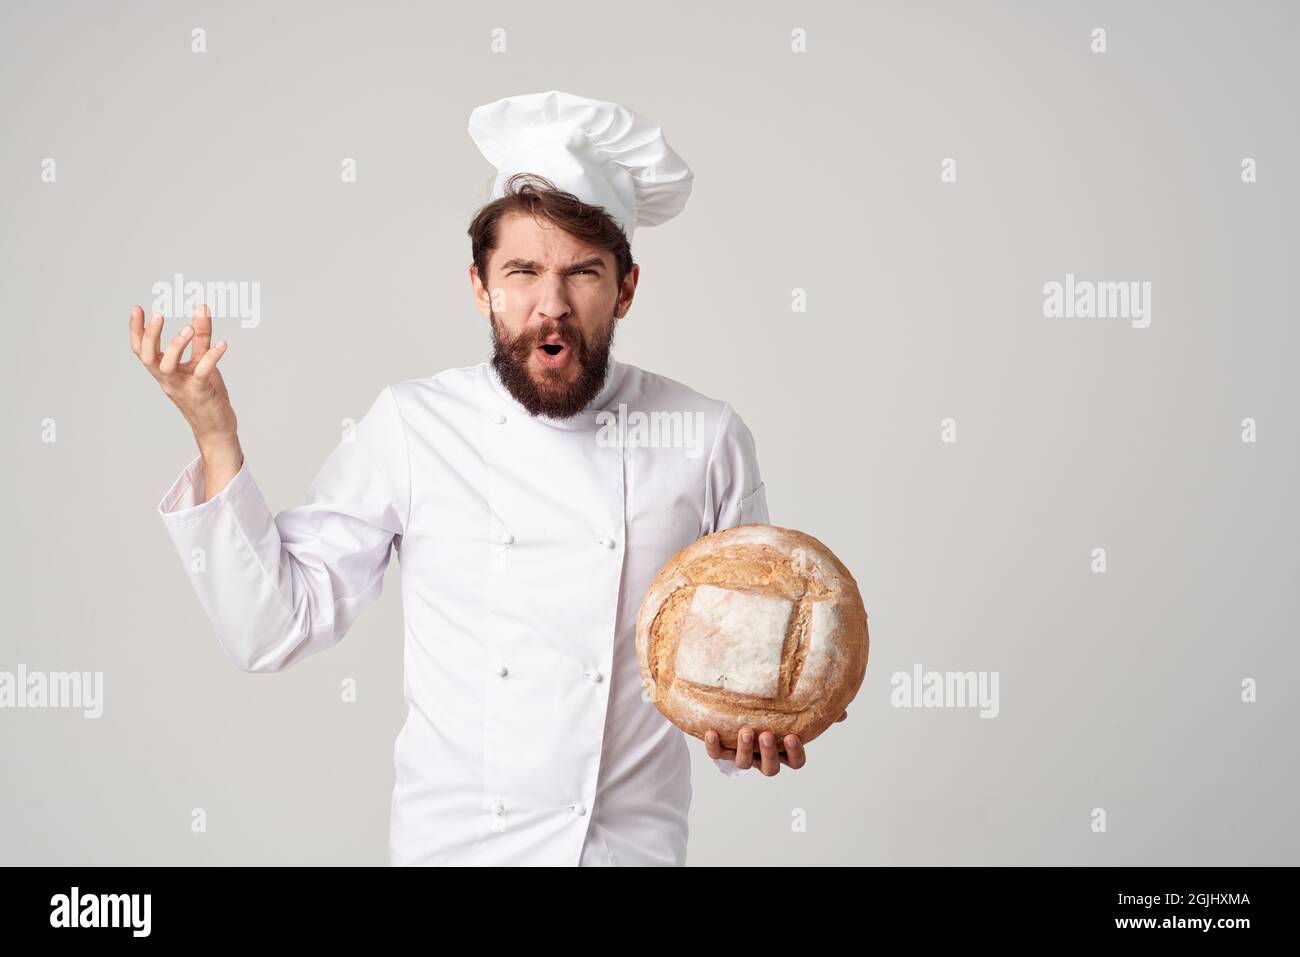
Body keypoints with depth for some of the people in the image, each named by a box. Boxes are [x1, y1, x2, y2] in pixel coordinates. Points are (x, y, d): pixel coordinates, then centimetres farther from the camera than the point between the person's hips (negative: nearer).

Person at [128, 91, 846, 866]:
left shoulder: (708, 442, -5)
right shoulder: (411, 425, -6)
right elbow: (274, 626, -5)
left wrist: (759, 724, -15)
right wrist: (215, 435, -12)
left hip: (633, 842, 0)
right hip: (452, 839, 0)